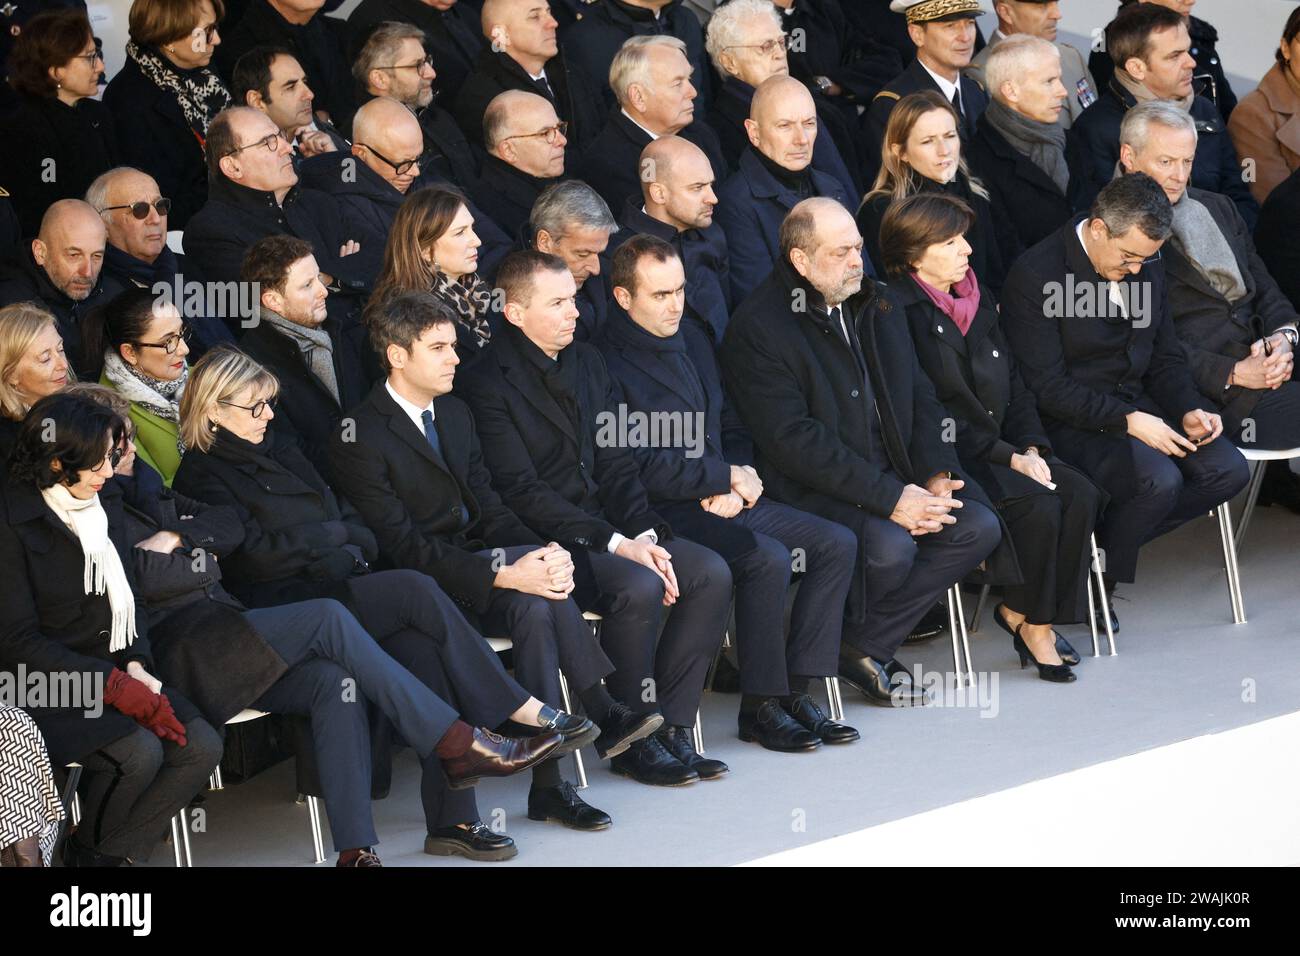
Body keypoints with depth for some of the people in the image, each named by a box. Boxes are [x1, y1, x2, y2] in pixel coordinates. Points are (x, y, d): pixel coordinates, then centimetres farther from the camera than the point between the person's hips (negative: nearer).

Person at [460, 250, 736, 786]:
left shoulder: (586, 364, 14)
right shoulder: (490, 384, -11)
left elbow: (615, 463, 12)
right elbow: (522, 493, -17)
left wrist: (644, 535, -6)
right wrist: (614, 543, -21)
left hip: (604, 529, 8)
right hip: (541, 541, -8)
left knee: (711, 573, -12)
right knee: (638, 587, -31)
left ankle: (669, 726, -8)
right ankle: (634, 744, -15)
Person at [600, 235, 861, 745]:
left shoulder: (694, 341, 16)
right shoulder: (609, 364, -12)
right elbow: (639, 467, -18)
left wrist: (735, 483, -1)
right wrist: (727, 477, -11)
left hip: (722, 498, 9)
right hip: (664, 511, -9)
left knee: (837, 543, -6)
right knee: (768, 559, -30)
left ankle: (795, 689, -6)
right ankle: (759, 707, -16)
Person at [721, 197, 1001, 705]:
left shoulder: (873, 306, 13)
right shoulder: (758, 328, -12)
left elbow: (921, 398, 17)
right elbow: (795, 440, -19)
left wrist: (937, 474, -3)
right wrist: (889, 498, -23)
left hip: (895, 479, 8)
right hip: (809, 489, -8)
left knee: (978, 526, -13)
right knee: (889, 547, -32)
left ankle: (863, 645, -8)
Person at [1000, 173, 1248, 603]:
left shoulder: (1147, 266, 5)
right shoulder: (1034, 277, -18)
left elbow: (1166, 357, 14)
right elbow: (1049, 388, -19)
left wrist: (1189, 410, -7)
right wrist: (1128, 421, -25)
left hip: (1137, 405, 8)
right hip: (1070, 423, -8)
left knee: (1228, 470, -11)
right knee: (1160, 481, -30)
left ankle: (1103, 547, -1)